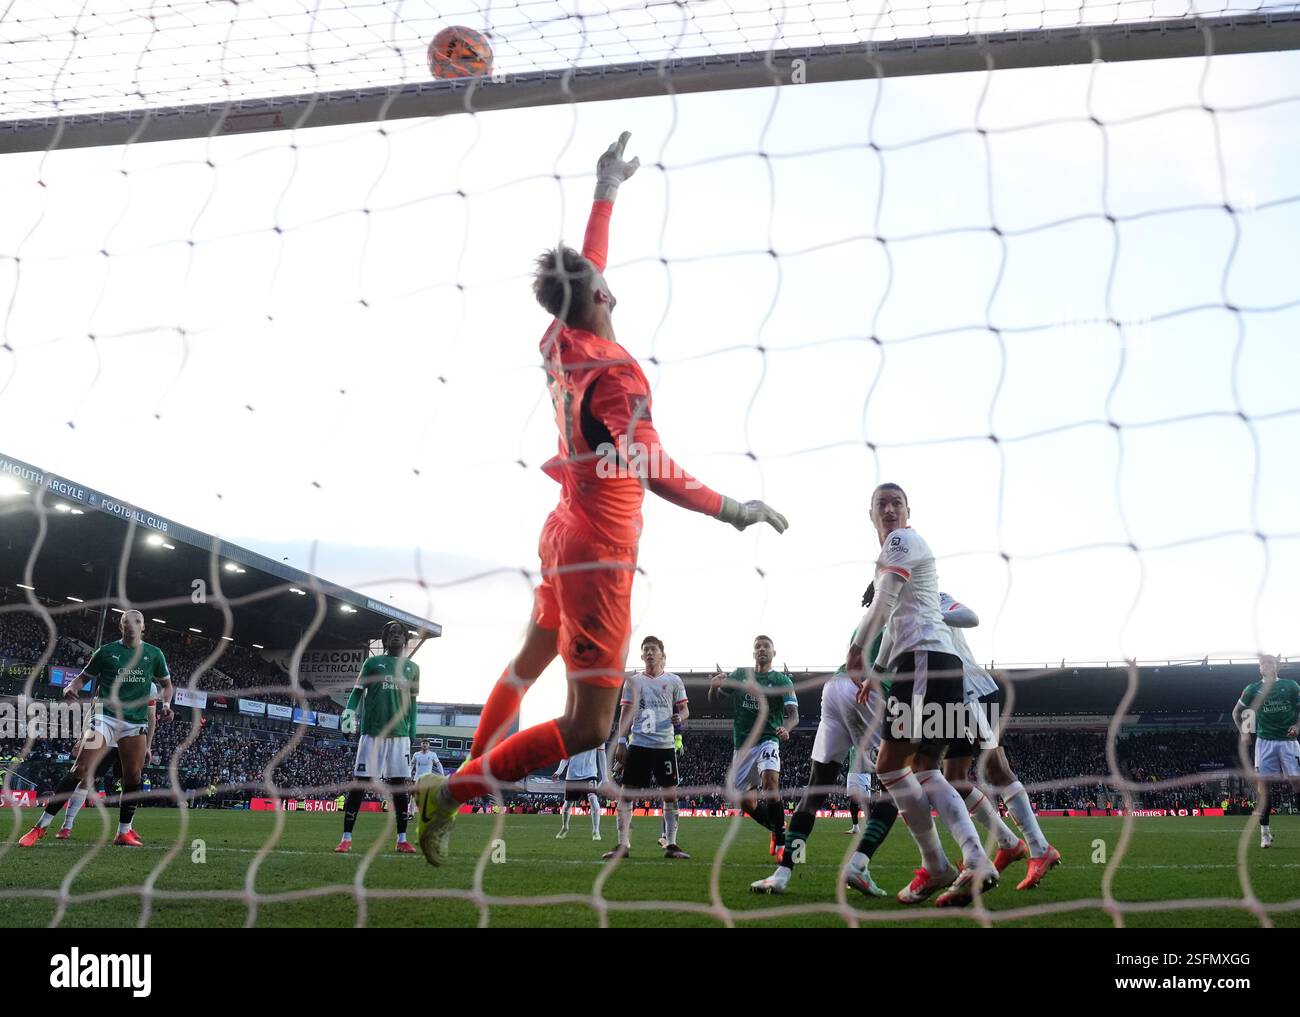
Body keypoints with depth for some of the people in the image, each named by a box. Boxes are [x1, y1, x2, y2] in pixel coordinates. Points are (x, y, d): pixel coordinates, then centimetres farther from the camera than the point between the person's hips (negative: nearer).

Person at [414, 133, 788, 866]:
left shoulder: (559, 344, 0)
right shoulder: (615, 373, -23)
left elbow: (586, 268, 18)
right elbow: (657, 474, -30)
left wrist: (607, 191, 29)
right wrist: (735, 511, -22)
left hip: (566, 531, 9)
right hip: (600, 553, -9)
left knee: (532, 660, 29)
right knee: (588, 727, -7)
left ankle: (471, 767, 42)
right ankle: (453, 790, -7)